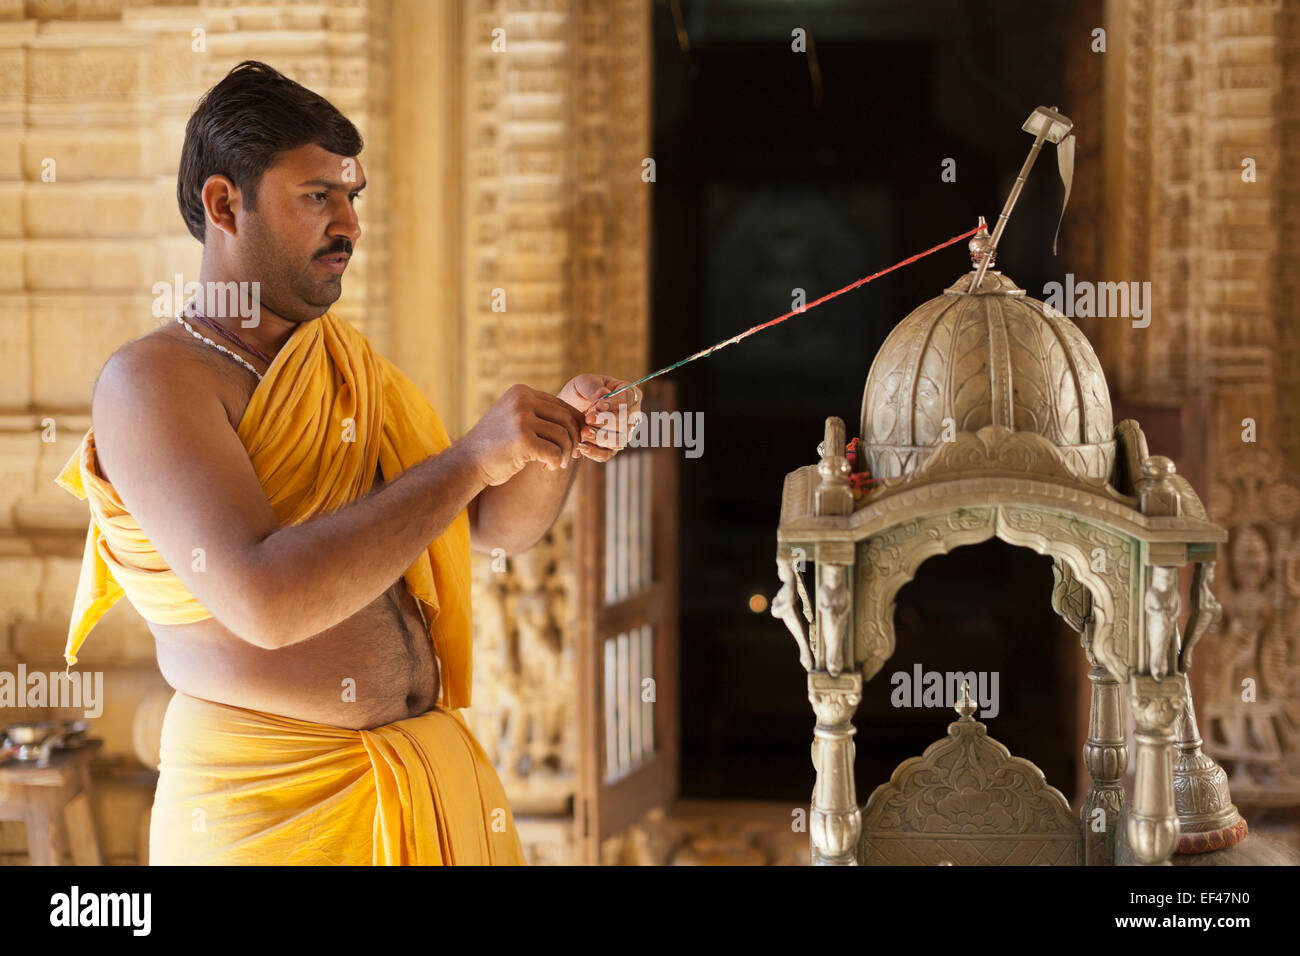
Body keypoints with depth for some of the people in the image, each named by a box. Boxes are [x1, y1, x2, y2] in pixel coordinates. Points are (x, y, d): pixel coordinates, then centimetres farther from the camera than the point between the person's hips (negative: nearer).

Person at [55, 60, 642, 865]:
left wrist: (560, 443, -6)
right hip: (275, 802, -7)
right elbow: (262, 599, -25)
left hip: (435, 773, 7)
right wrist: (469, 458, -23)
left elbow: (497, 525, 15)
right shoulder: (152, 382, -12)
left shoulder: (347, 363, 11)